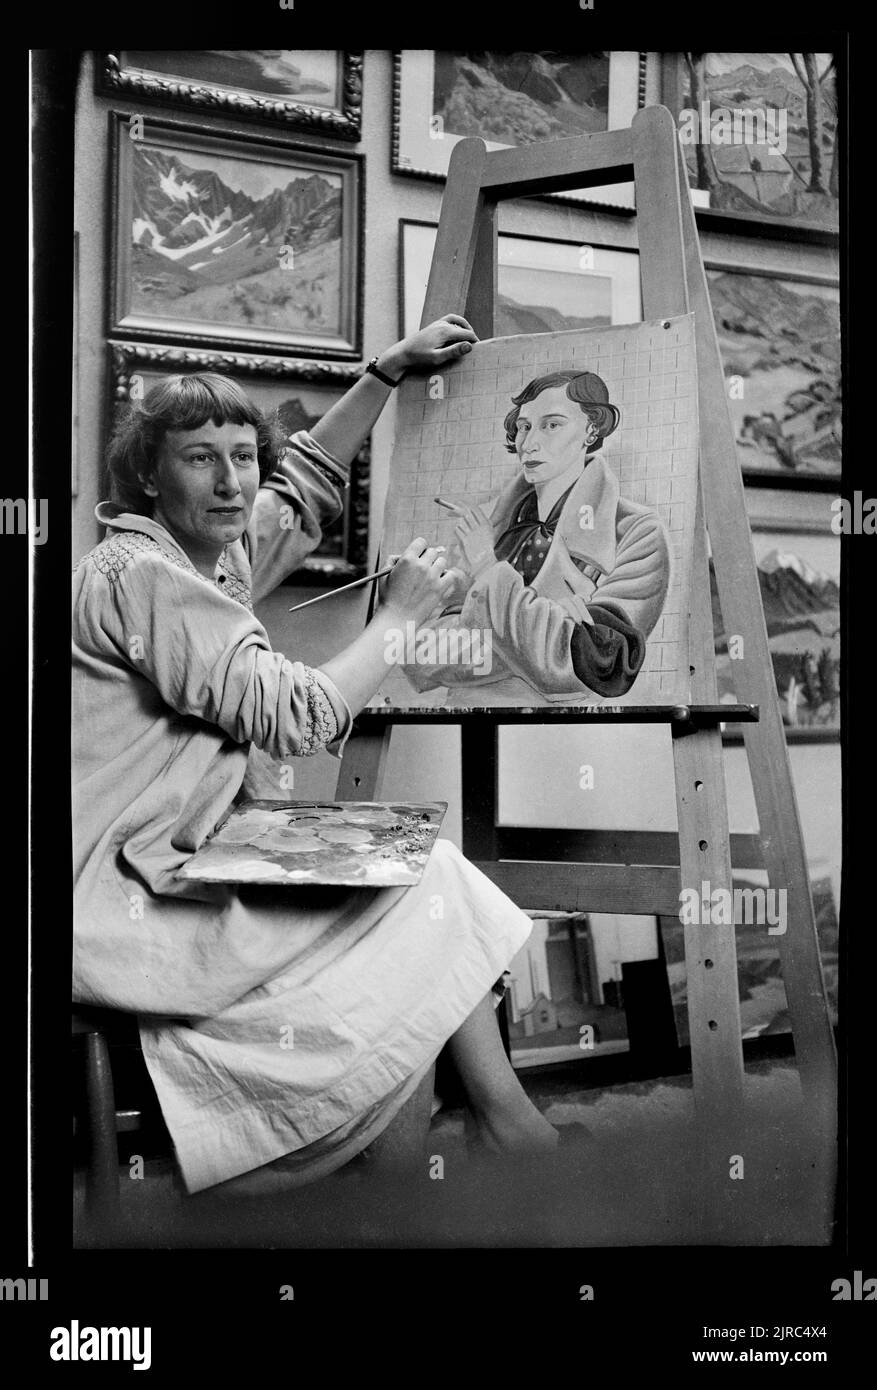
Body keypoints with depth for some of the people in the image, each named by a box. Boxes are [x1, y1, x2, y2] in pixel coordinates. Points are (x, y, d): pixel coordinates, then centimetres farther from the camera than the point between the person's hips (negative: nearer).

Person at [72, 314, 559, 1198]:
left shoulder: (210, 549, 11)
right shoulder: (142, 576, -17)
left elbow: (307, 482, 29)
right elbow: (301, 720, -19)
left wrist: (389, 370, 22)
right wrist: (399, 614, -7)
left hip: (183, 866, 9)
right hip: (124, 906, -9)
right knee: (416, 892, -6)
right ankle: (500, 1115, 7)